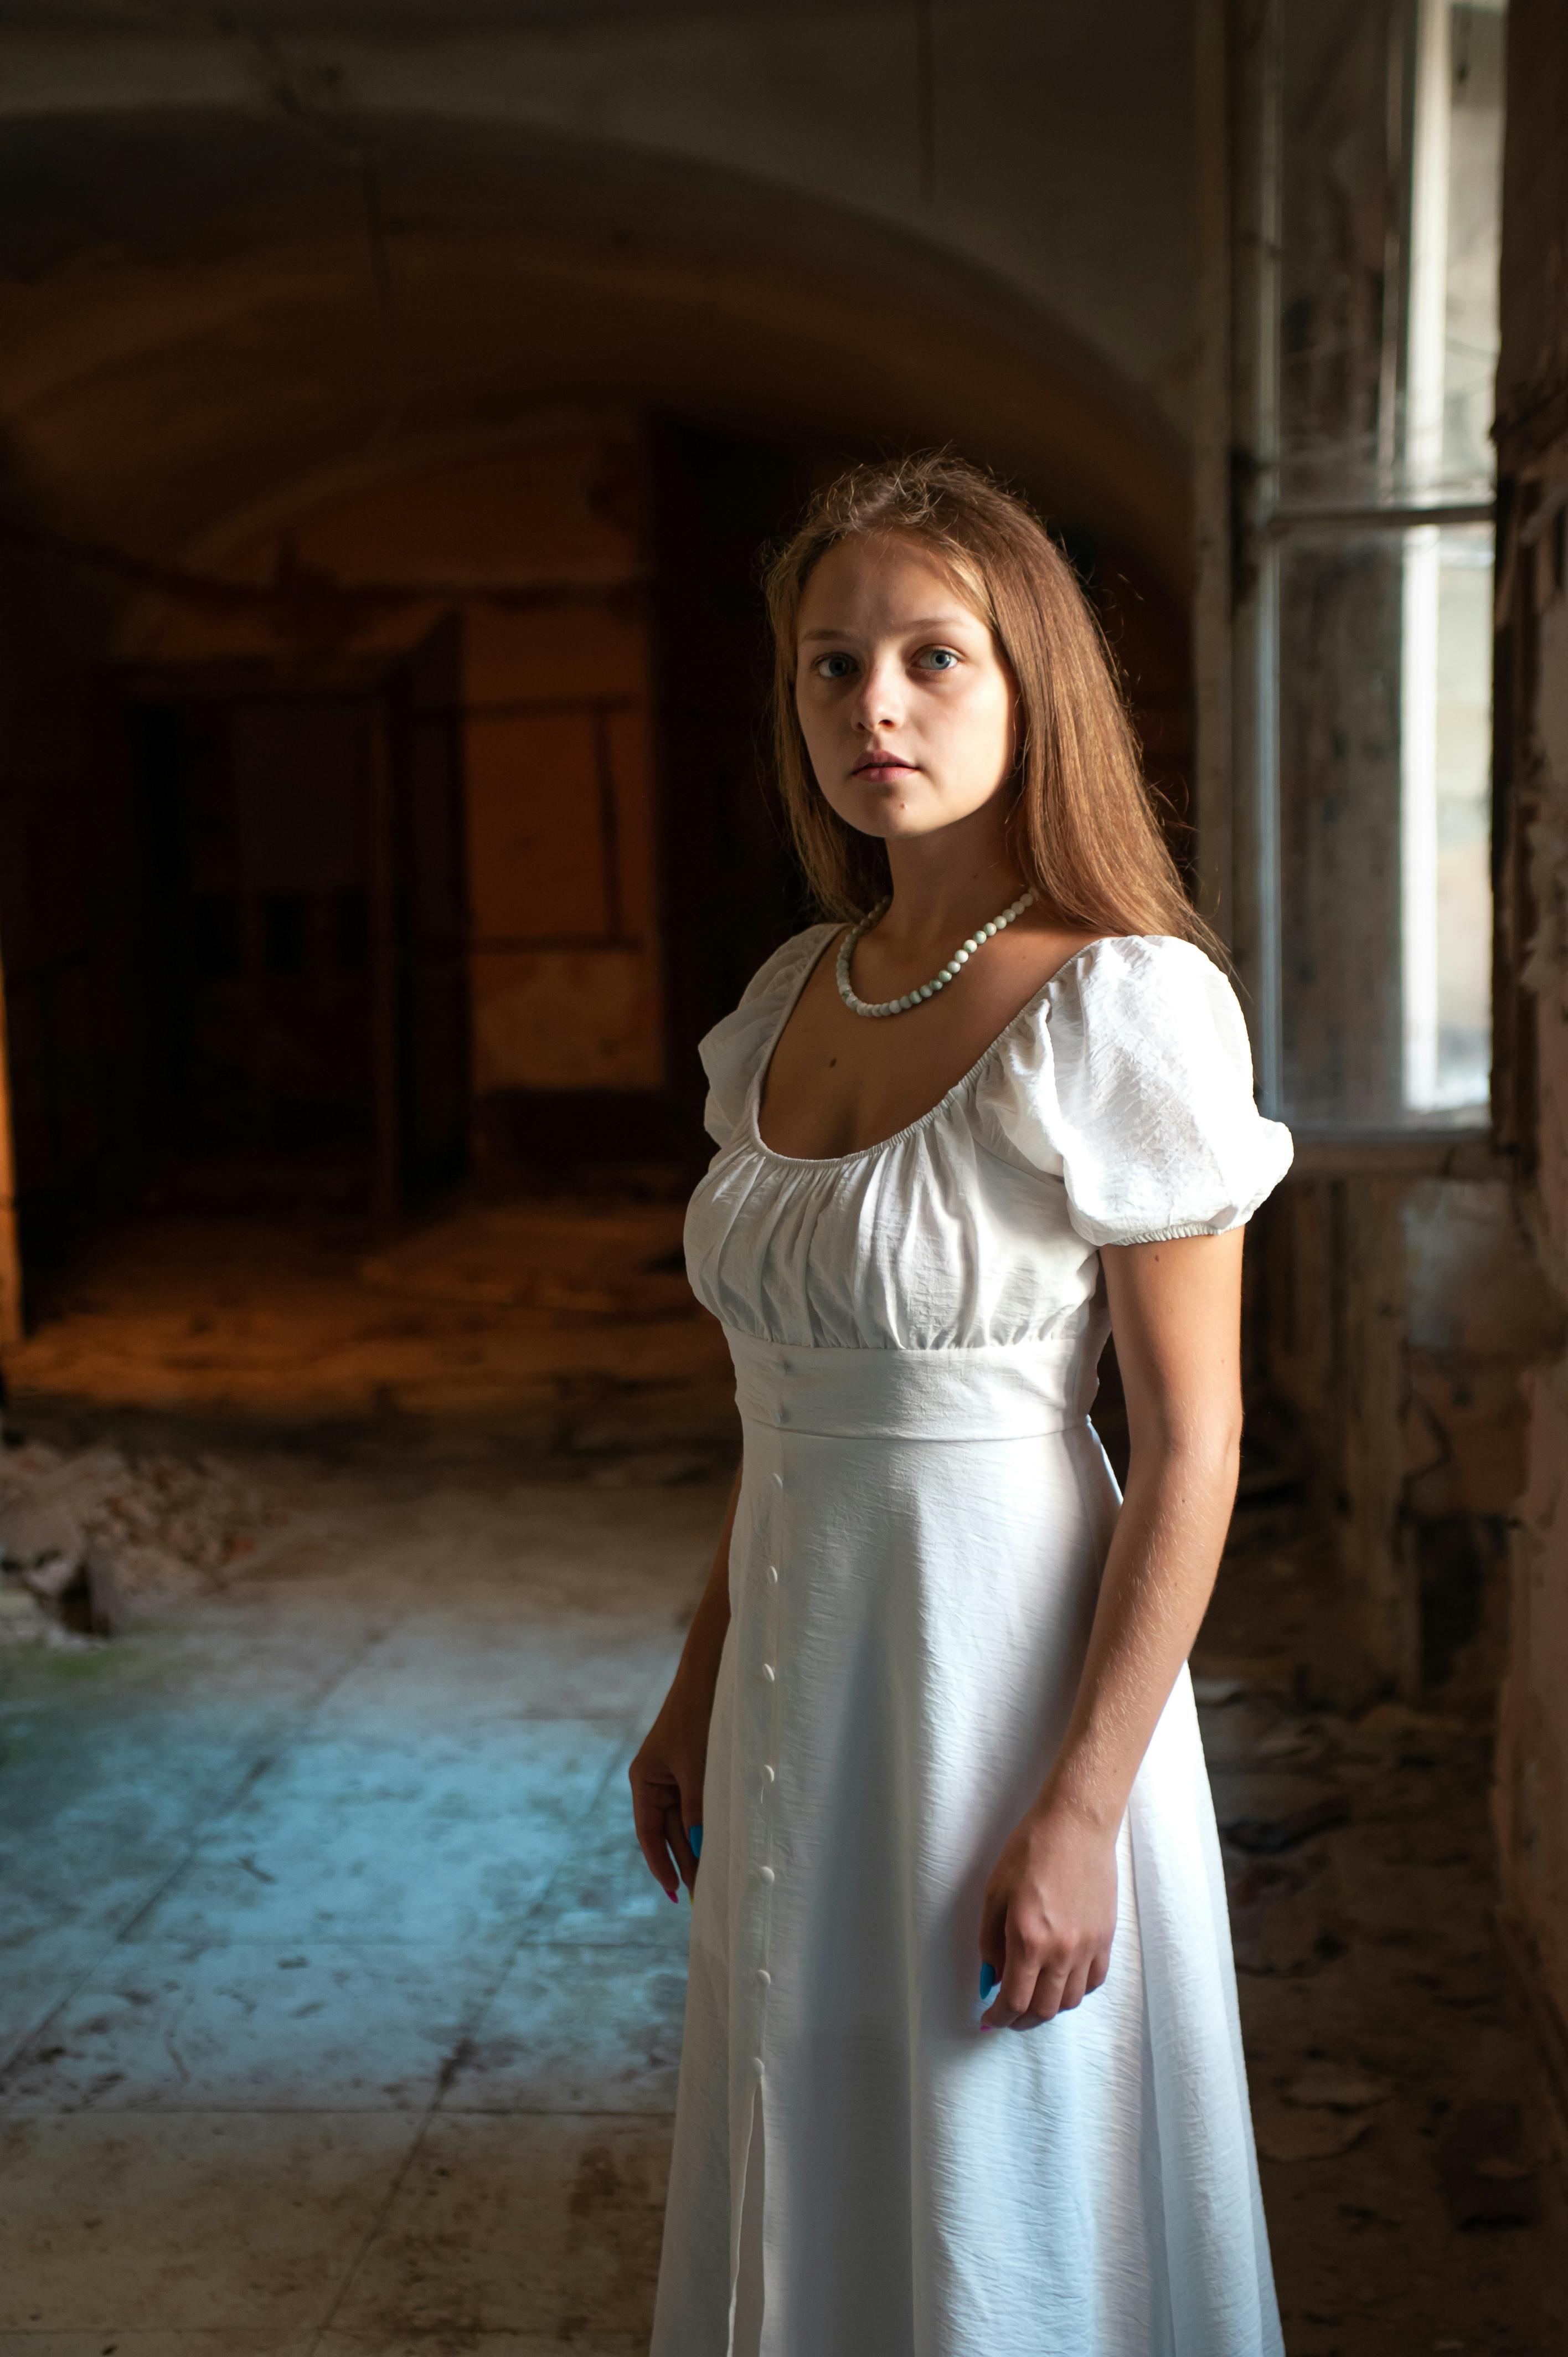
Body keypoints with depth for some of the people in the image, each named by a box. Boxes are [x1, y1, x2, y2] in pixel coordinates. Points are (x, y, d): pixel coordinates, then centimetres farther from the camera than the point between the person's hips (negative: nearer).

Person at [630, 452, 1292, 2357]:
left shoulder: (1125, 1007, -15)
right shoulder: (793, 997, 6)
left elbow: (1193, 1446, -15)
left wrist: (1077, 1814, -18)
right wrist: (698, 1688, 14)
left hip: (1009, 1679, -6)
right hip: (802, 1681, 7)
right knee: (813, 2194, 21)